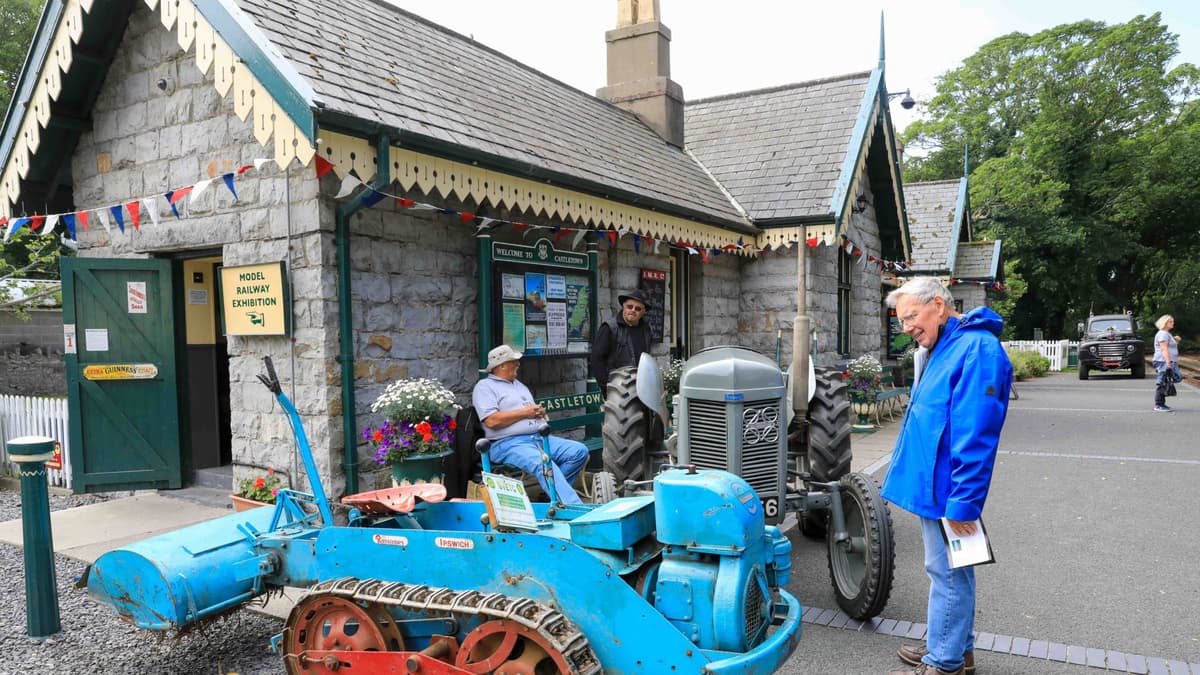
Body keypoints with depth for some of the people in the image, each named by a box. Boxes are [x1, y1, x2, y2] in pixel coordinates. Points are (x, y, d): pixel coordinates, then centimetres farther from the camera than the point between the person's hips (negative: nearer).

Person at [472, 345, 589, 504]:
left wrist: (540, 412, 6)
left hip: (539, 438, 8)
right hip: (509, 443, -8)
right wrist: (524, 412, -7)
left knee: (580, 451, -9)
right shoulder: (485, 386, 2)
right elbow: (492, 421, -13)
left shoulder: (518, 384, 27)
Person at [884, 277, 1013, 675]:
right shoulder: (941, 348, 12)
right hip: (934, 484, 10)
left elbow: (975, 436, -25)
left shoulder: (976, 349, -20)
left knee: (948, 574, 3)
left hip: (948, 492, -10)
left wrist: (962, 502, -24)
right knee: (947, 572, 20)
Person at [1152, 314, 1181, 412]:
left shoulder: (1167, 334, 20)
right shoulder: (1163, 334, -12)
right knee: (1162, 384, -10)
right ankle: (1158, 405, -9)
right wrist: (1168, 363, -25)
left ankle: (1161, 403, 18)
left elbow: (1171, 347, 31)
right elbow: (1164, 349, -20)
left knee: (1164, 384, 12)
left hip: (1167, 363, 10)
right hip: (1163, 362, -10)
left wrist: (1176, 340, 12)